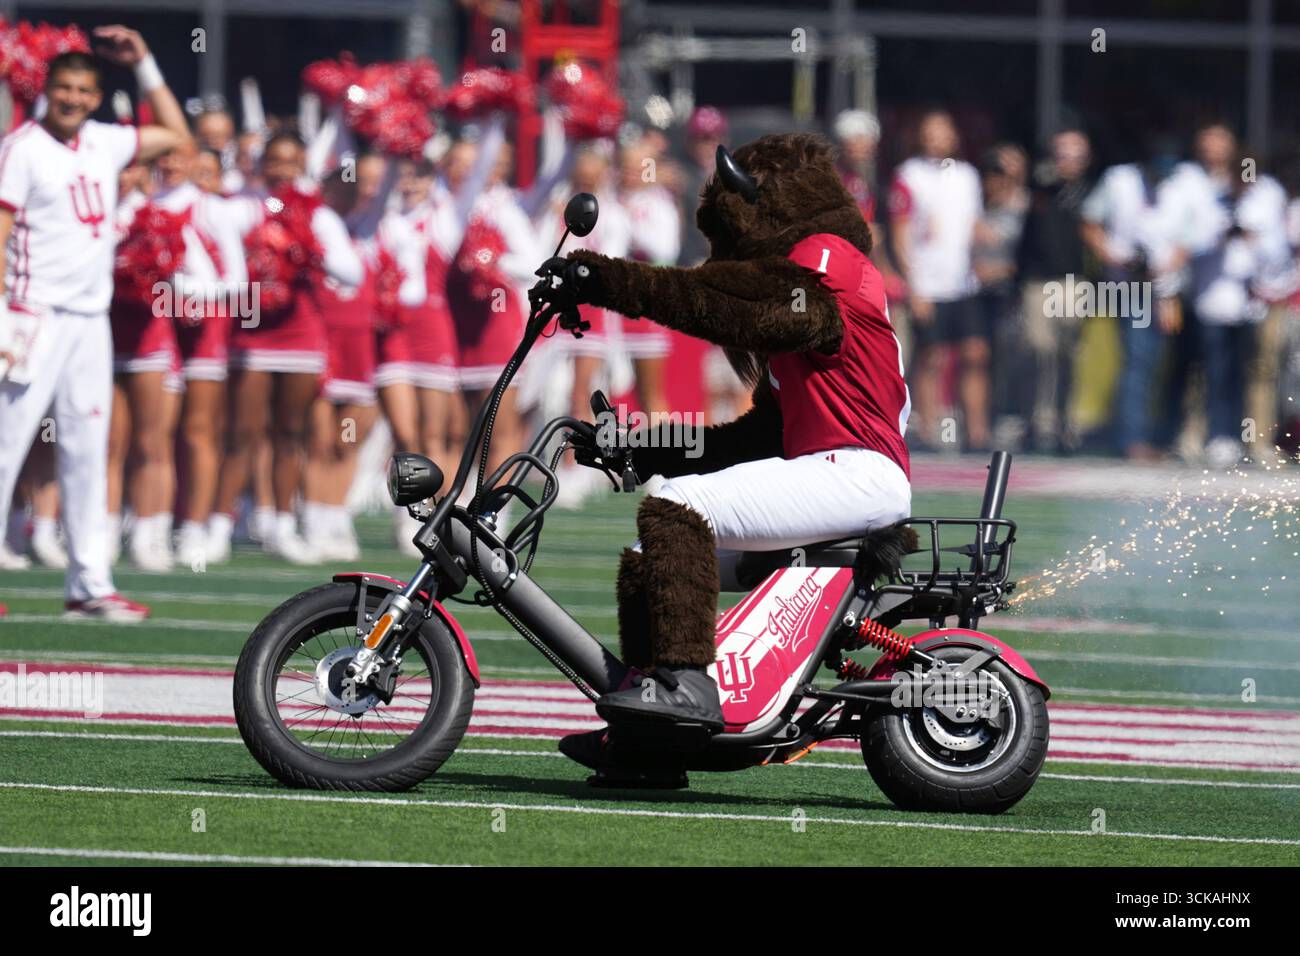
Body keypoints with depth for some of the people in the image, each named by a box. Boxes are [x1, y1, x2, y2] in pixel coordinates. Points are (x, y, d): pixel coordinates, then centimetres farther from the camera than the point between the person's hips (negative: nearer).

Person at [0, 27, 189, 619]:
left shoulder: (103, 144, 10)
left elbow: (175, 135, 24)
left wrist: (143, 65, 15)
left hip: (92, 318, 6)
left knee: (87, 452, 7)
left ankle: (90, 583, 9)